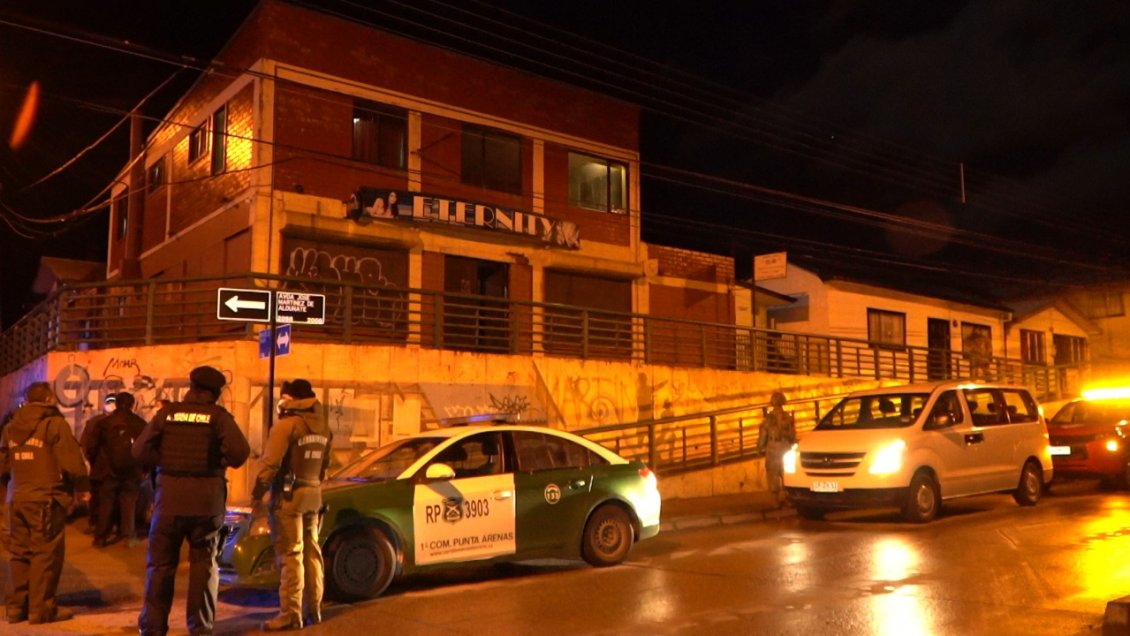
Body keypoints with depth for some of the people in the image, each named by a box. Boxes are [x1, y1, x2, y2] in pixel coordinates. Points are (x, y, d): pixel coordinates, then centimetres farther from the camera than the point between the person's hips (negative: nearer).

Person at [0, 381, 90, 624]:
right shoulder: (55, 424, -10)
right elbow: (72, 464, -15)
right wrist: (82, 485, 2)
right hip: (46, 499, -6)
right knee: (46, 552, 0)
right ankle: (41, 608, 4)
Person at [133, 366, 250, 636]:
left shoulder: (168, 413, 2)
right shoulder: (218, 416, -4)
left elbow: (140, 450, -4)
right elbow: (240, 452, -17)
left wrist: (166, 464, 7)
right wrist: (226, 462, 3)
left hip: (170, 497, 1)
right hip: (207, 499, -1)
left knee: (161, 563, 12)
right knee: (203, 563, 11)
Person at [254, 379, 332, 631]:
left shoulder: (287, 423, -14)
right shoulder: (323, 427, 10)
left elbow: (271, 463, -17)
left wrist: (258, 491, -6)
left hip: (289, 495, -7)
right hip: (313, 495, 7)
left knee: (290, 555, -5)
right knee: (311, 553, 13)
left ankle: (291, 614, -4)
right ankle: (313, 610, 19)